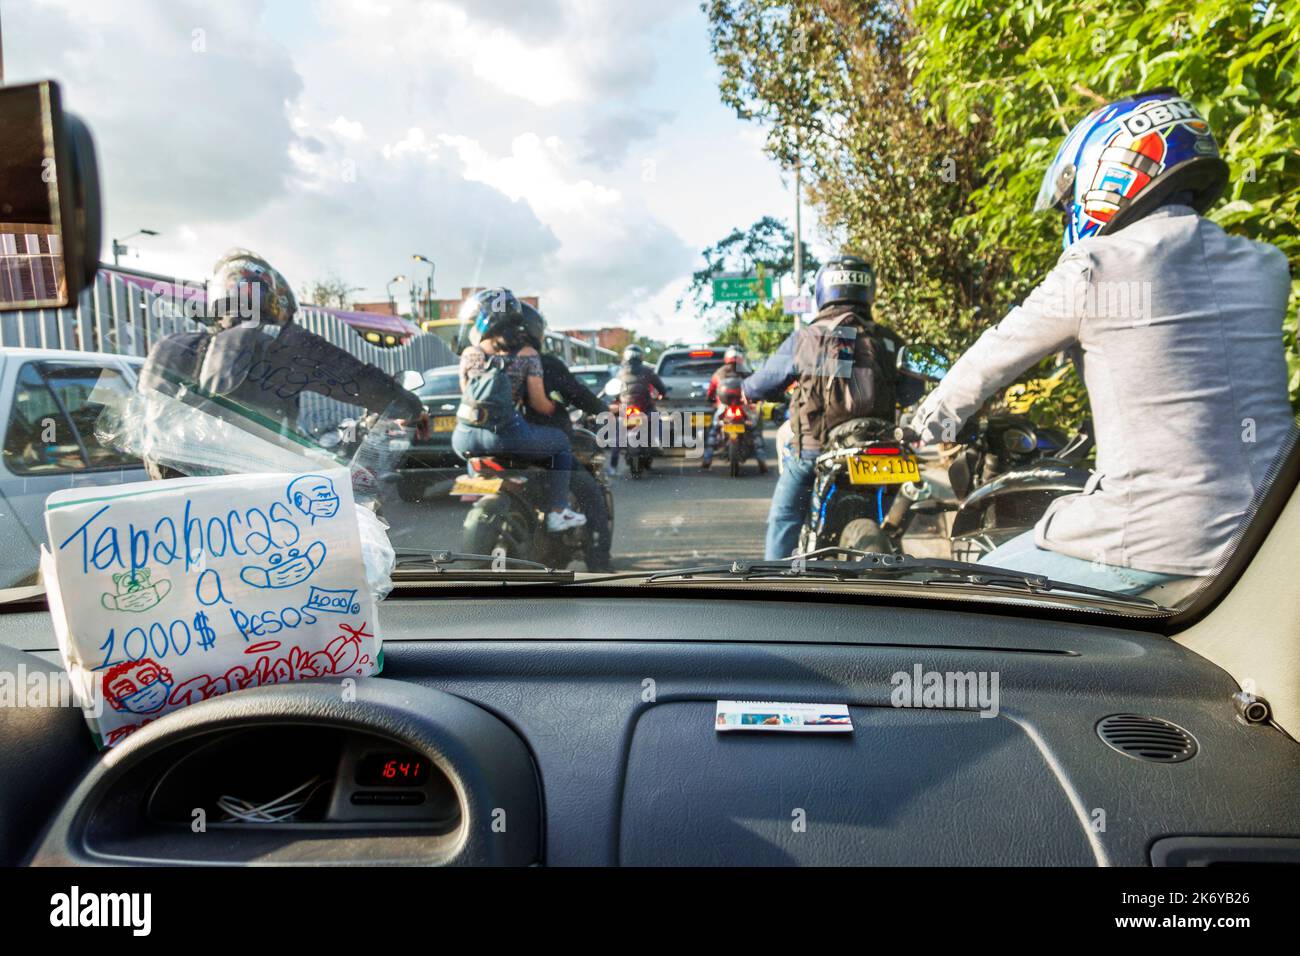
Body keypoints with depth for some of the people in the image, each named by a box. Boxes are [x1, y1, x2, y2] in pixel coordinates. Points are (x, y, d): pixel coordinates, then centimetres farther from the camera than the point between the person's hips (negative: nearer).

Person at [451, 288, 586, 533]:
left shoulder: (469, 354, 10)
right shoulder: (527, 353, 5)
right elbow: (538, 403, 4)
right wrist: (554, 409, 26)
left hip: (466, 438, 3)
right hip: (505, 435, -3)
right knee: (561, 442, 21)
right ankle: (557, 511, 14)